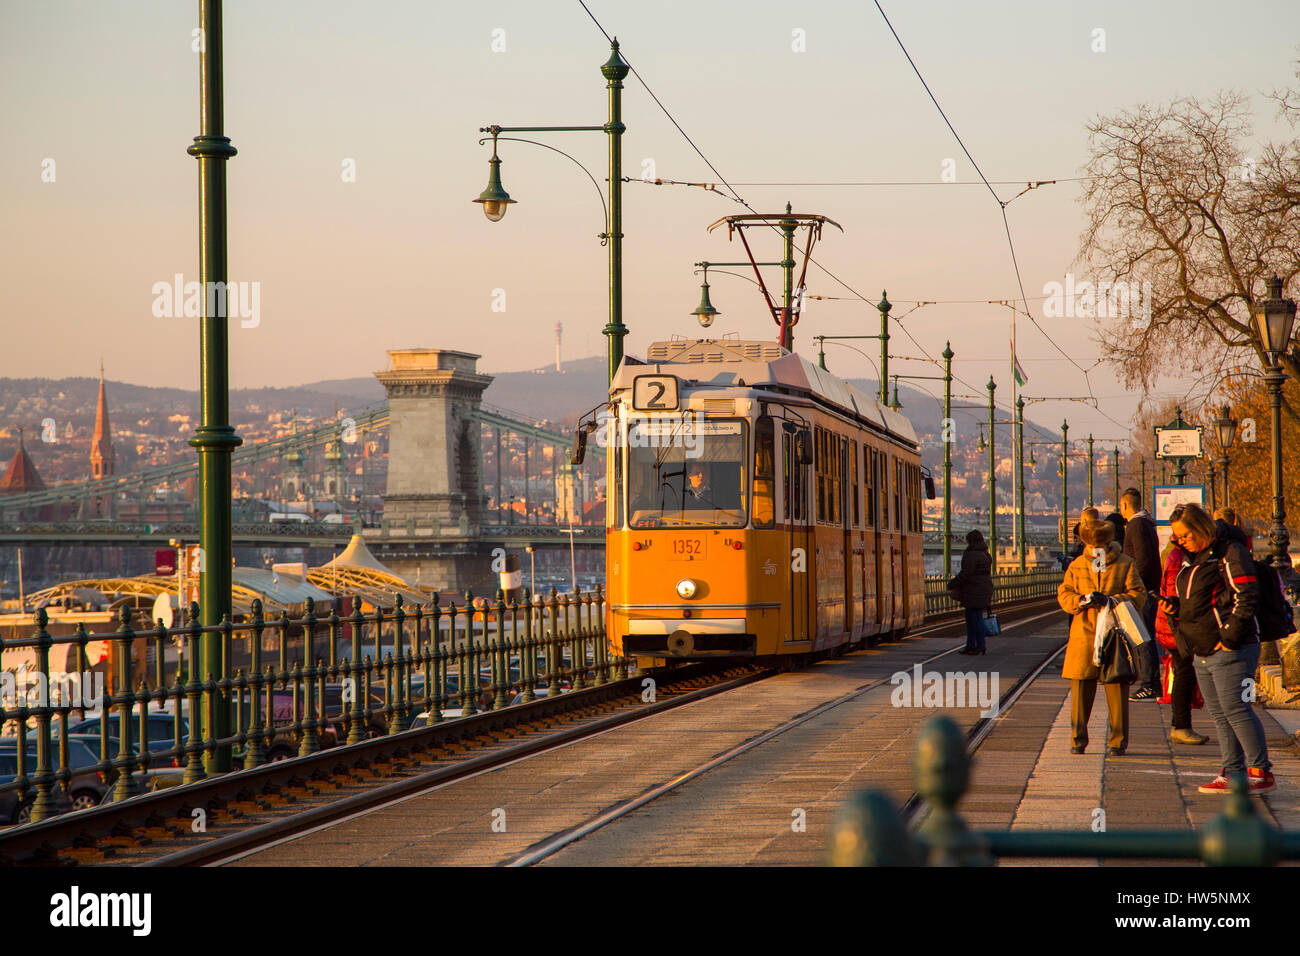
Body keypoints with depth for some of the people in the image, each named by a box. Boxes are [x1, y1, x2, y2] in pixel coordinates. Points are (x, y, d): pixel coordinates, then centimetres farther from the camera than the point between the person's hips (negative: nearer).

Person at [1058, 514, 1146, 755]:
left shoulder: (1125, 565, 7)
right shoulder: (1076, 566, 13)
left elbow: (1138, 594, 0)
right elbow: (1064, 595, 8)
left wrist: (1112, 600, -16)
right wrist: (1083, 600, -13)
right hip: (1084, 634, 2)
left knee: (1117, 690, -1)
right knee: (1080, 690, 1)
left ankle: (1118, 741, 6)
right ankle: (1078, 739, 11)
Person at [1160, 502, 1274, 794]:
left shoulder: (1229, 553, -8)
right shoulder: (1194, 561, 20)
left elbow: (1246, 596, -15)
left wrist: (1230, 635, -19)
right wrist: (1174, 606, 7)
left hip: (1230, 650, -9)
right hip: (1203, 652, 9)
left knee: (1235, 709, -11)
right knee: (1220, 715, 8)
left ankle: (1261, 771, -6)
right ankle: (1233, 774, 12)